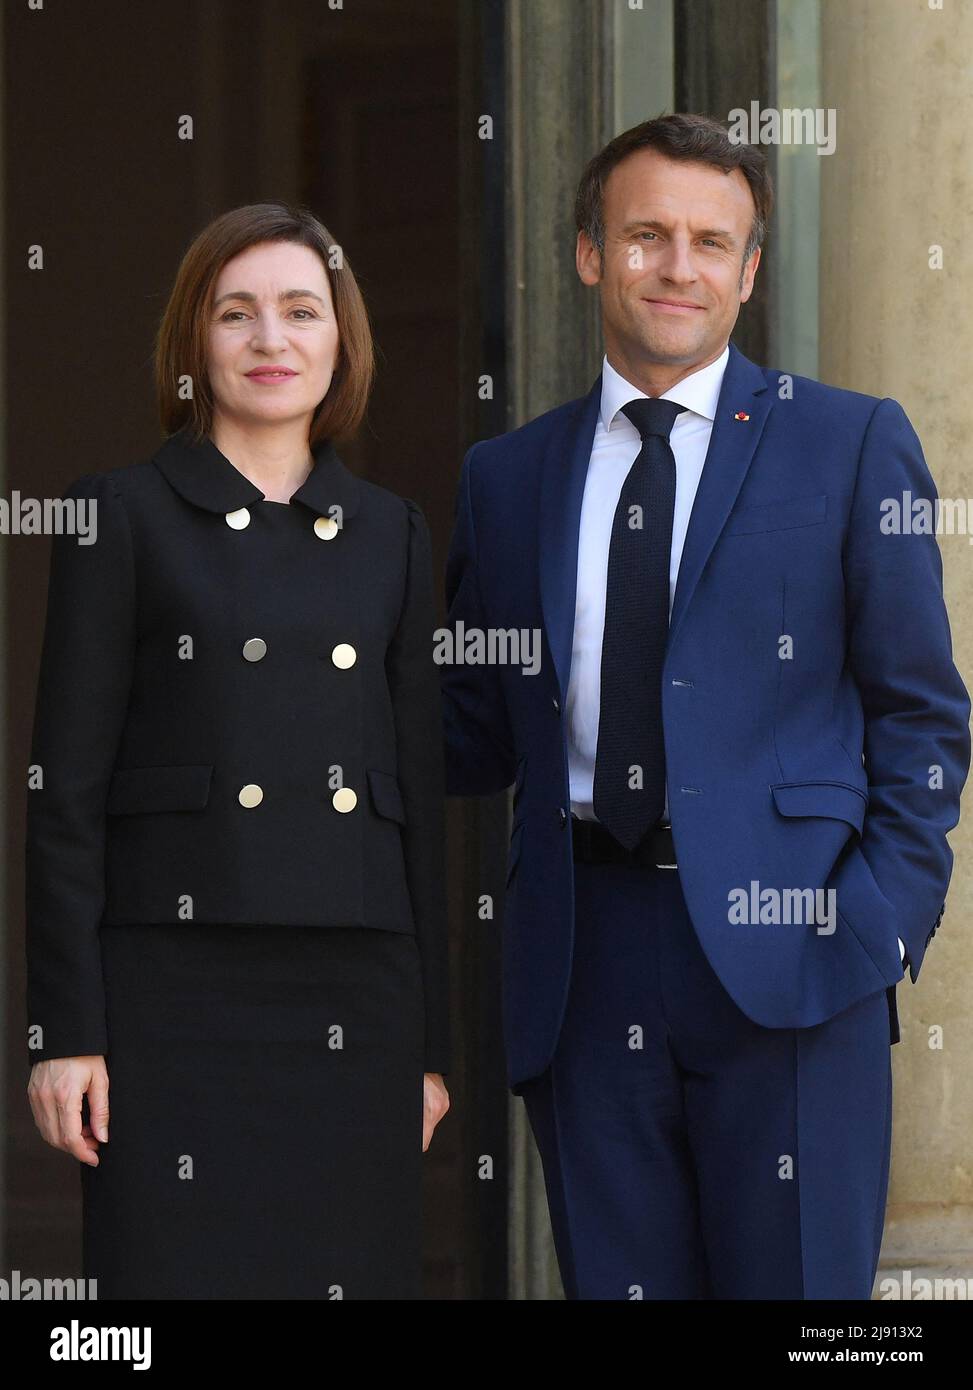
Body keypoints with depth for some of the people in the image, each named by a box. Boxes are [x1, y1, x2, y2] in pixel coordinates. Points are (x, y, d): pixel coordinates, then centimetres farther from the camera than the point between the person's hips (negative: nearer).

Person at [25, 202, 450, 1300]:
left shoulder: (389, 533, 14)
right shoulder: (122, 517, 2)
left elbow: (420, 792, 15)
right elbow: (66, 787, -2)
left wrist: (429, 1042, 10)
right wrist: (64, 1031, -9)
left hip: (356, 1000, 4)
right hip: (173, 990, -4)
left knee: (354, 1270, 2)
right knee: (178, 1270, -7)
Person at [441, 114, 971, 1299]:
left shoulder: (850, 443, 5)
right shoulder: (507, 477, 14)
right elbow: (473, 733, 15)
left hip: (785, 947, -3)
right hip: (581, 965, 3)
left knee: (792, 1282, -3)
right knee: (616, 1283, 6)